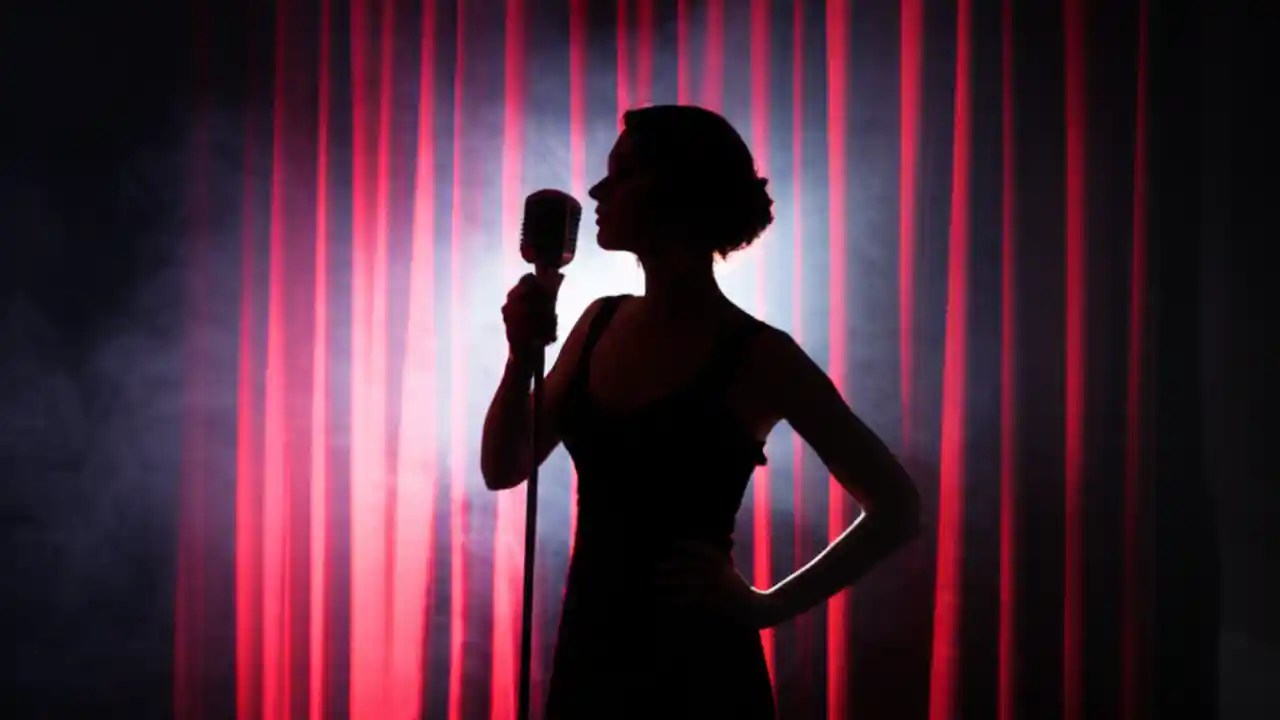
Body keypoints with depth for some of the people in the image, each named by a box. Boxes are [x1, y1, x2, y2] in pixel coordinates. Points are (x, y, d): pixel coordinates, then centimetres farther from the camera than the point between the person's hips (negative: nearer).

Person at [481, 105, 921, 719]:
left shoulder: (758, 356, -12)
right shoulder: (601, 323, 4)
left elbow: (897, 509, -8)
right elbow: (503, 470, 9)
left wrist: (770, 606, -10)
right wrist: (521, 355, -6)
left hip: (695, 670, -5)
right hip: (587, 655, 6)